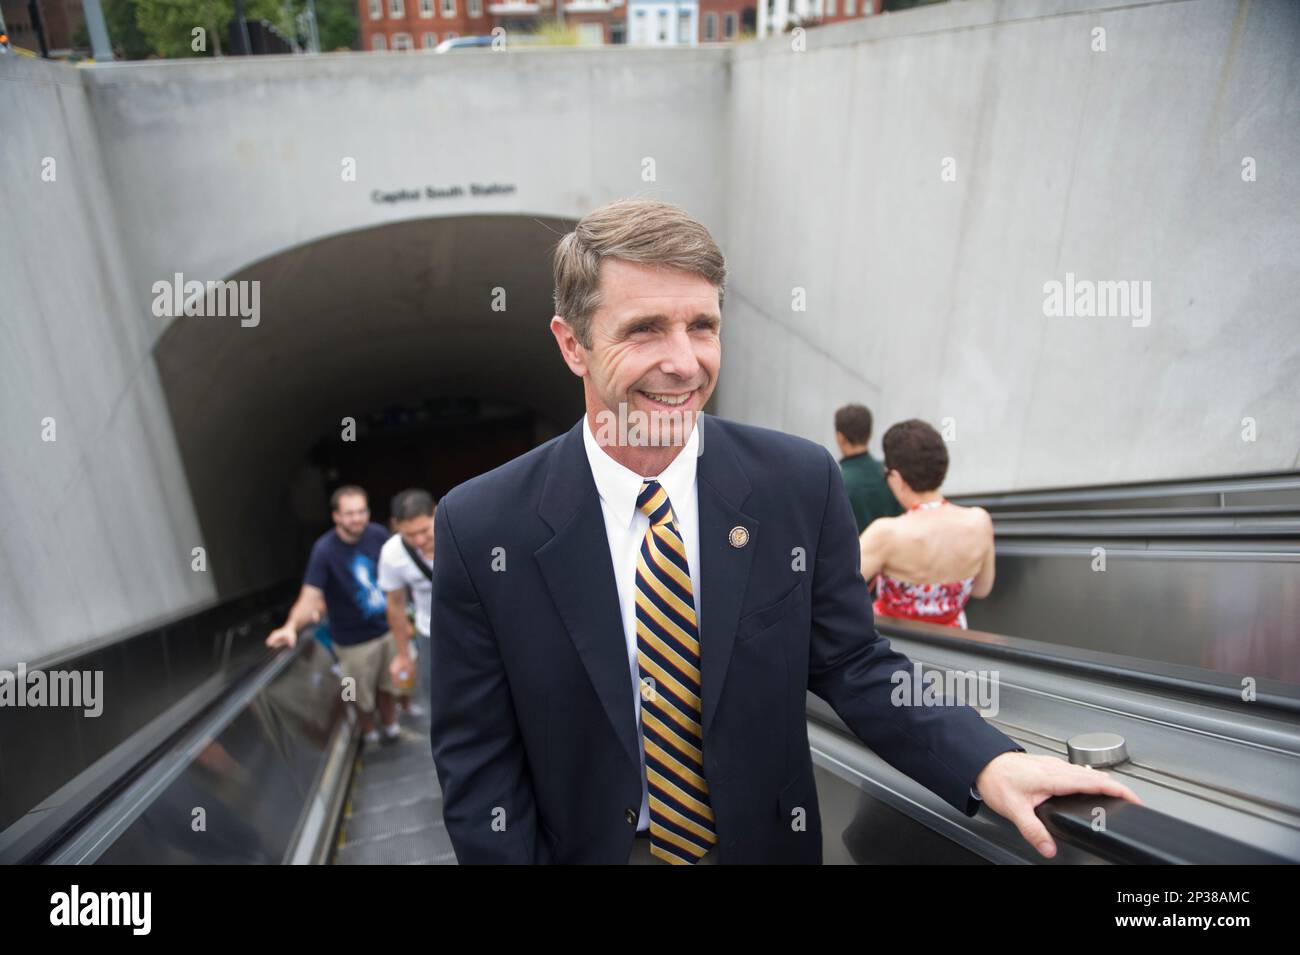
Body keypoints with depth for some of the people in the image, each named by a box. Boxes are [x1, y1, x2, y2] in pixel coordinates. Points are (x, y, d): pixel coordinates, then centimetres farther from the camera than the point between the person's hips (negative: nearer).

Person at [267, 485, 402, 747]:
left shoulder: (377, 535, -9)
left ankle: (391, 727, 45)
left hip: (387, 628, 3)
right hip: (354, 640, -3)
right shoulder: (325, 550, -21)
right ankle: (371, 736, 39)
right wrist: (291, 626, -44)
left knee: (387, 686, 20)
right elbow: (310, 597, -26)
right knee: (362, 696, 11)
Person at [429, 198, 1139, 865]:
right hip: (588, 846, -1)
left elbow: (851, 666, -7)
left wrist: (988, 764, -20)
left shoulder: (801, 482, -16)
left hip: (767, 842, 2)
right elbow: (477, 760, -10)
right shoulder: (480, 528, -18)